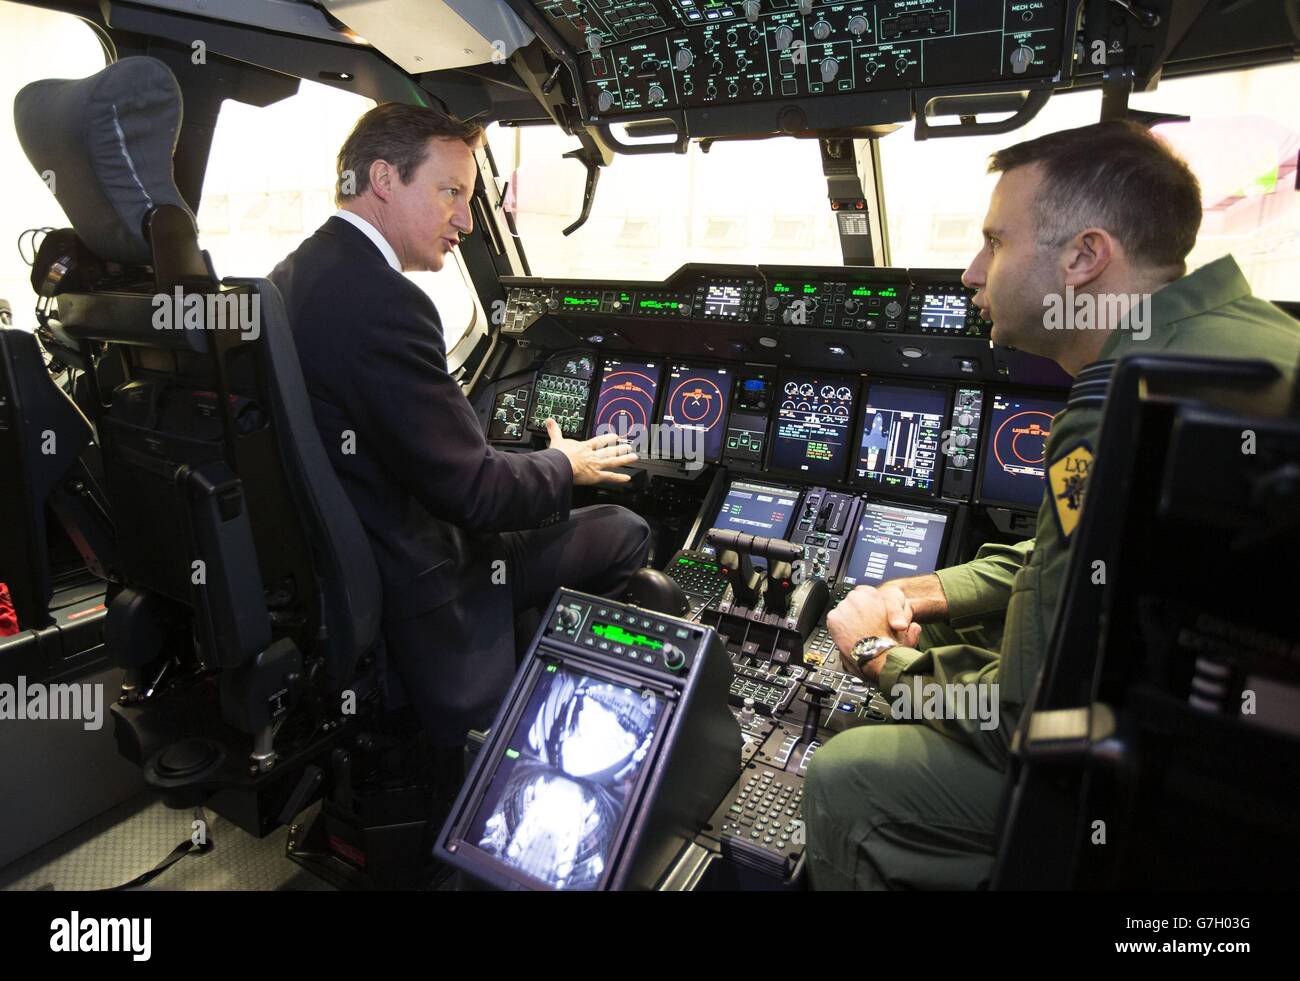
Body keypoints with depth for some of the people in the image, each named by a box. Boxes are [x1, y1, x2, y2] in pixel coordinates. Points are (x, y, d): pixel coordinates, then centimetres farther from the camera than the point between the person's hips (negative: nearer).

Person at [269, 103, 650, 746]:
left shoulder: (292, 278, 5)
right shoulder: (380, 301, -26)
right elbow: (473, 492, -24)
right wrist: (566, 466, -4)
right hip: (414, 594, -10)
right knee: (625, 532, 1)